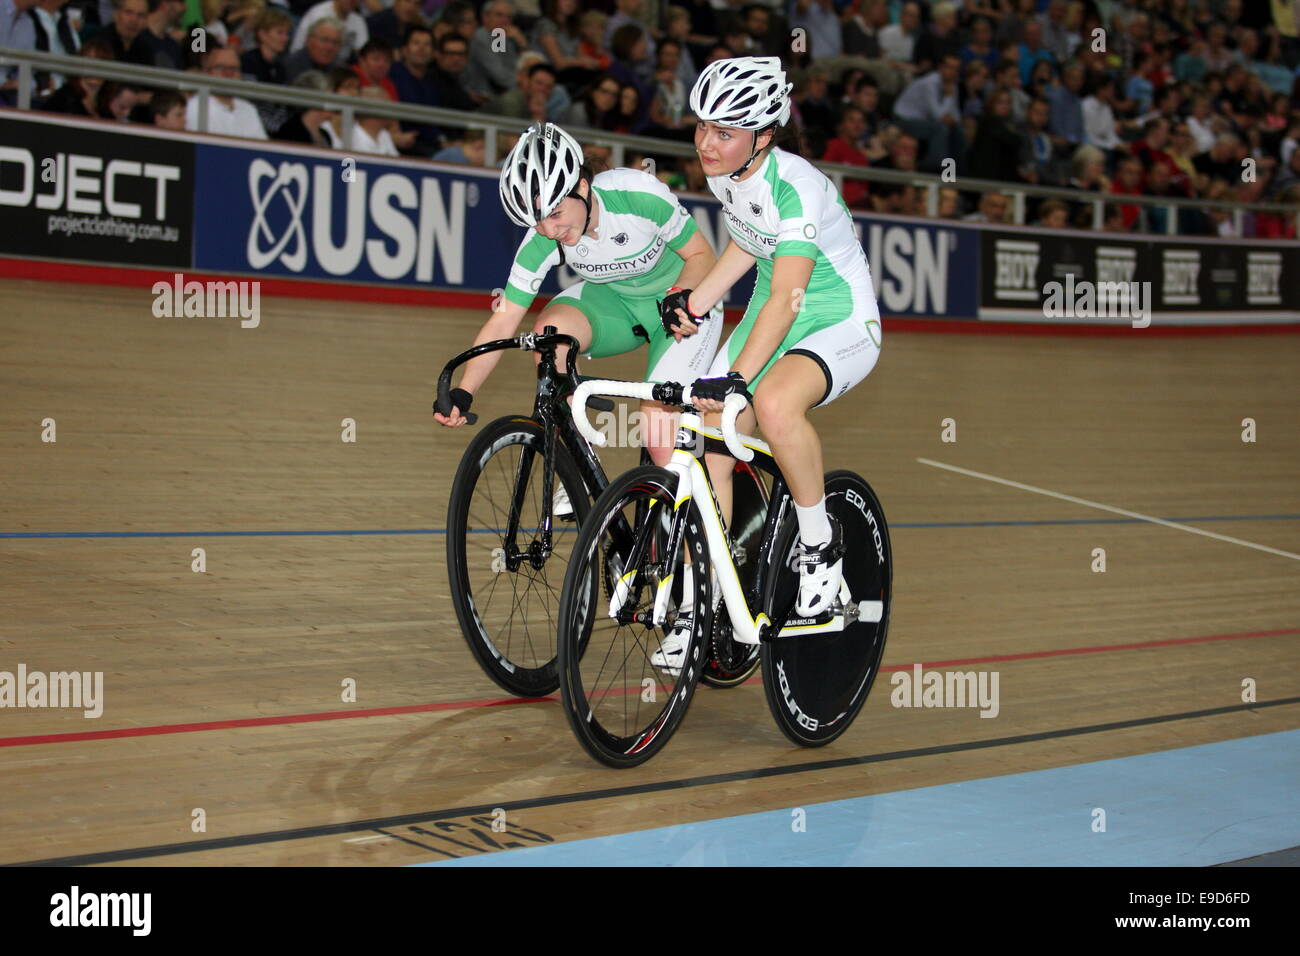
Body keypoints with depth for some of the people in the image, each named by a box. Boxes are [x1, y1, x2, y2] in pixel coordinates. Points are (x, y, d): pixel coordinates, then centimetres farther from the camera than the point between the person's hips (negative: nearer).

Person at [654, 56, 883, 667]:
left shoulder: (794, 185, -27)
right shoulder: (720, 174, -5)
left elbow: (787, 295, -34)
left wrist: (736, 379, -42)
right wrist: (695, 303, 7)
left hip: (842, 324, -8)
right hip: (770, 314, 8)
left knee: (775, 403, -38)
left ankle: (821, 542, -13)